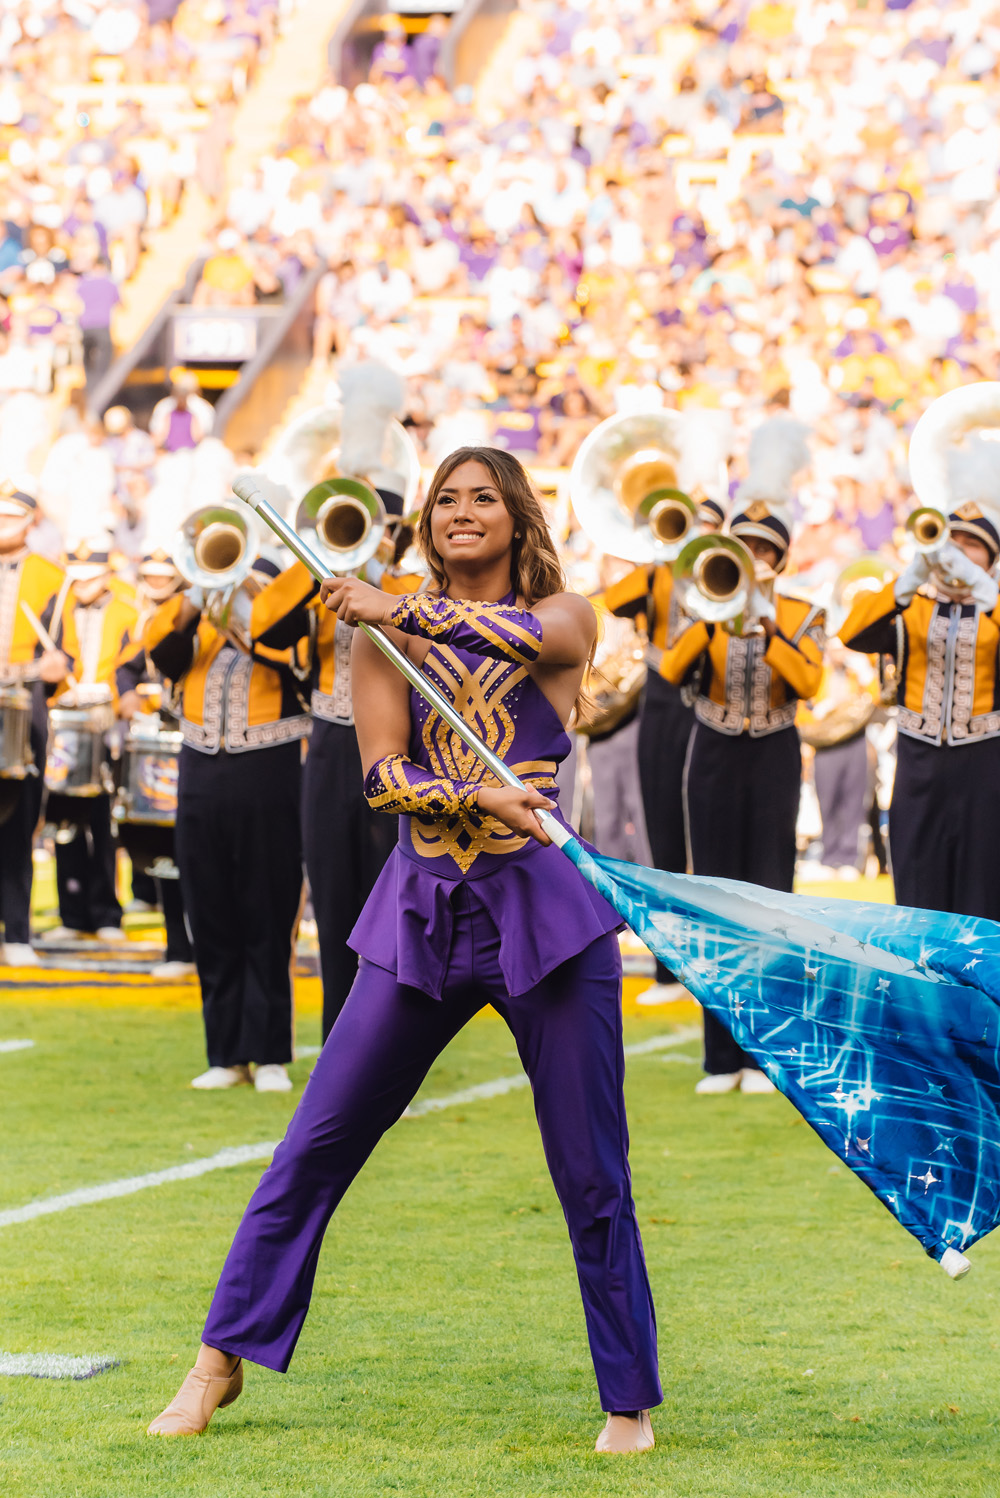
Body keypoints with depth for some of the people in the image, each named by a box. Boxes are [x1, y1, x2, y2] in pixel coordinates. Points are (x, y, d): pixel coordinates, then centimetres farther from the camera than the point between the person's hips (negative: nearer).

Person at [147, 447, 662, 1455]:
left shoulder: (566, 615, 6)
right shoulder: (384, 631, 9)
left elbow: (530, 636, -19)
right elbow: (381, 775, -1)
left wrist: (401, 608, -12)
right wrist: (477, 797, -17)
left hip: (543, 907, -2)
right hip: (423, 909, 2)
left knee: (590, 1172, -1)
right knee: (316, 1143, 2)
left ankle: (630, 1401, 11)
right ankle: (222, 1360, 13)